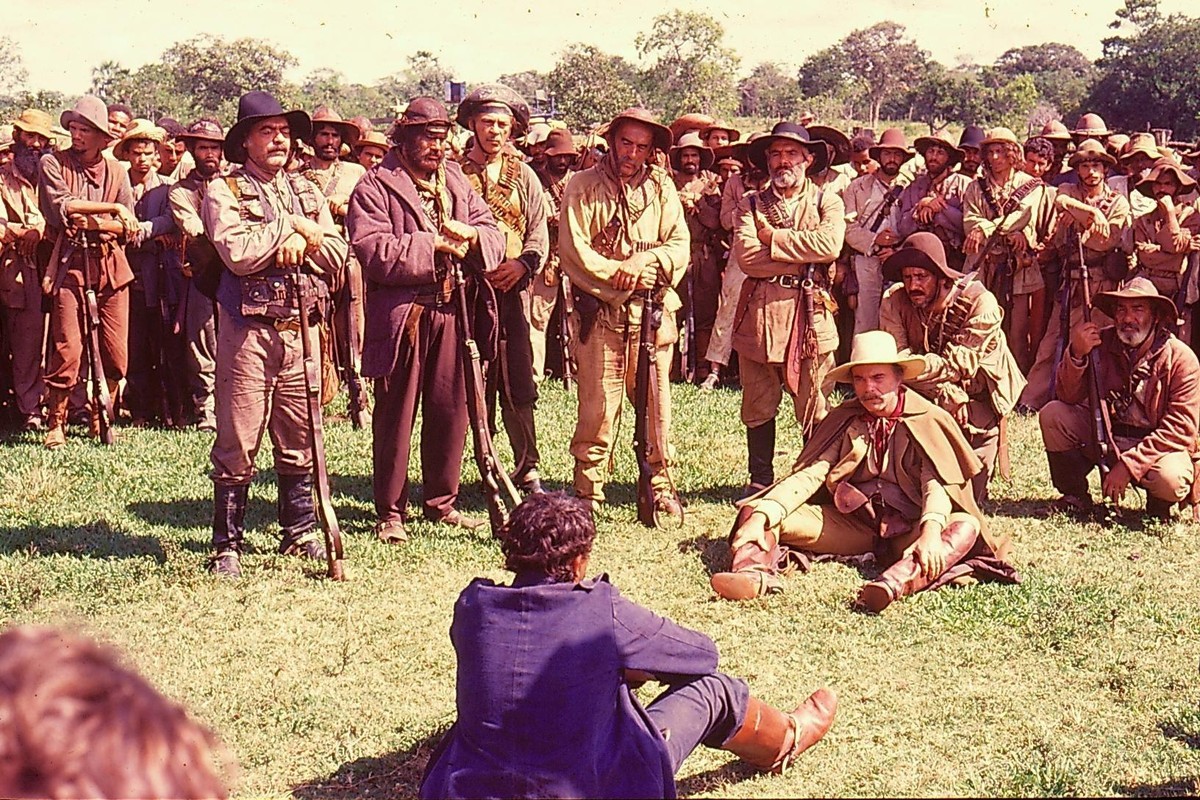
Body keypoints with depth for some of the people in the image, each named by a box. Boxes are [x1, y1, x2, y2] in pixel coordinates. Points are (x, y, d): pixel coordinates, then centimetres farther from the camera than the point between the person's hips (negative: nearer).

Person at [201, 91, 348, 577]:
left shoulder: (307, 193, 17)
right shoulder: (224, 193, 0)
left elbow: (338, 257, 8)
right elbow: (238, 253, -16)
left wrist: (301, 239, -10)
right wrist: (291, 226, -8)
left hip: (301, 329, 5)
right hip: (248, 330, -5)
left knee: (299, 440, 12)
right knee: (238, 443, -2)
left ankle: (299, 532, 24)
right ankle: (227, 545, 5)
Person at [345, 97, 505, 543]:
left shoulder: (456, 181, 16)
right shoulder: (375, 188, -3)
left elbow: (493, 234, 12)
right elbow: (374, 252, -16)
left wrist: (470, 234, -10)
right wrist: (433, 246, -15)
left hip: (450, 310, 5)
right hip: (400, 314, -5)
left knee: (452, 409, 8)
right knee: (396, 414, 1)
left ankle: (441, 502, 22)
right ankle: (390, 512, 9)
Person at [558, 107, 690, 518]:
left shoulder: (661, 188, 12)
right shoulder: (584, 187, 3)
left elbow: (680, 245, 5)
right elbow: (573, 249, -5)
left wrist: (644, 261, -13)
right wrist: (619, 274, -11)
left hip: (653, 311, 3)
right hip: (599, 311, -3)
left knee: (656, 403, 4)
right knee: (598, 405, -4)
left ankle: (661, 486, 15)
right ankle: (588, 492, 5)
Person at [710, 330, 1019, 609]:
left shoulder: (928, 421, 1)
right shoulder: (842, 421, 7)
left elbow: (937, 484, -14)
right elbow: (808, 475, -5)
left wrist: (931, 530, -36)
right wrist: (762, 515, -23)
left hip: (906, 531, -2)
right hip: (849, 525, 2)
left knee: (966, 527, -33)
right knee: (754, 511, -14)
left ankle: (897, 581, -59)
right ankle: (755, 573, -46)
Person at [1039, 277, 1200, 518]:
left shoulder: (1180, 358, -14)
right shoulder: (1101, 341, -6)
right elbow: (1067, 397, -7)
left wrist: (1129, 465, -25)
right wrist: (1076, 354, -25)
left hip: (1158, 446, -3)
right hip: (1106, 435, 4)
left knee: (1170, 478, -36)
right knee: (1052, 414, -16)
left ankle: (1159, 506, 4)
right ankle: (1075, 496, 4)